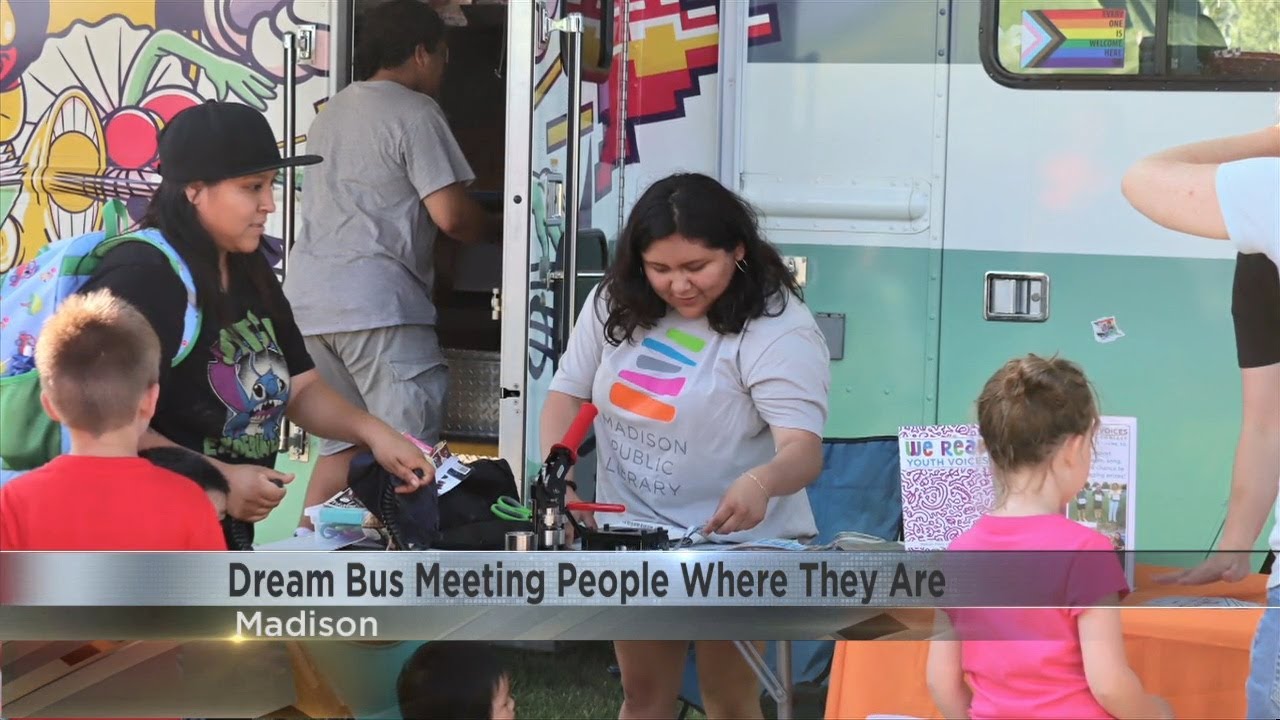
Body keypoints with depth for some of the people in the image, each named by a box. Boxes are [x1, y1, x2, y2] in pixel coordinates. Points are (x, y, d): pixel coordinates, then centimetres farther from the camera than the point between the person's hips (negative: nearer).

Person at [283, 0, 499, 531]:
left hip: (308, 301, 9)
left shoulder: (330, 114, 22)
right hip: (378, 304, -9)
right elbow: (451, 215, -12)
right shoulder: (414, 113, -5)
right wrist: (496, 232, 10)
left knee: (342, 442, 14)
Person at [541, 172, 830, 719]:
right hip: (632, 532, 5)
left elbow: (804, 451, -29)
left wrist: (760, 482, -52)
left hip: (736, 541, -5)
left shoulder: (778, 329, -20)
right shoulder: (615, 305, -2)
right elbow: (568, 395, 5)